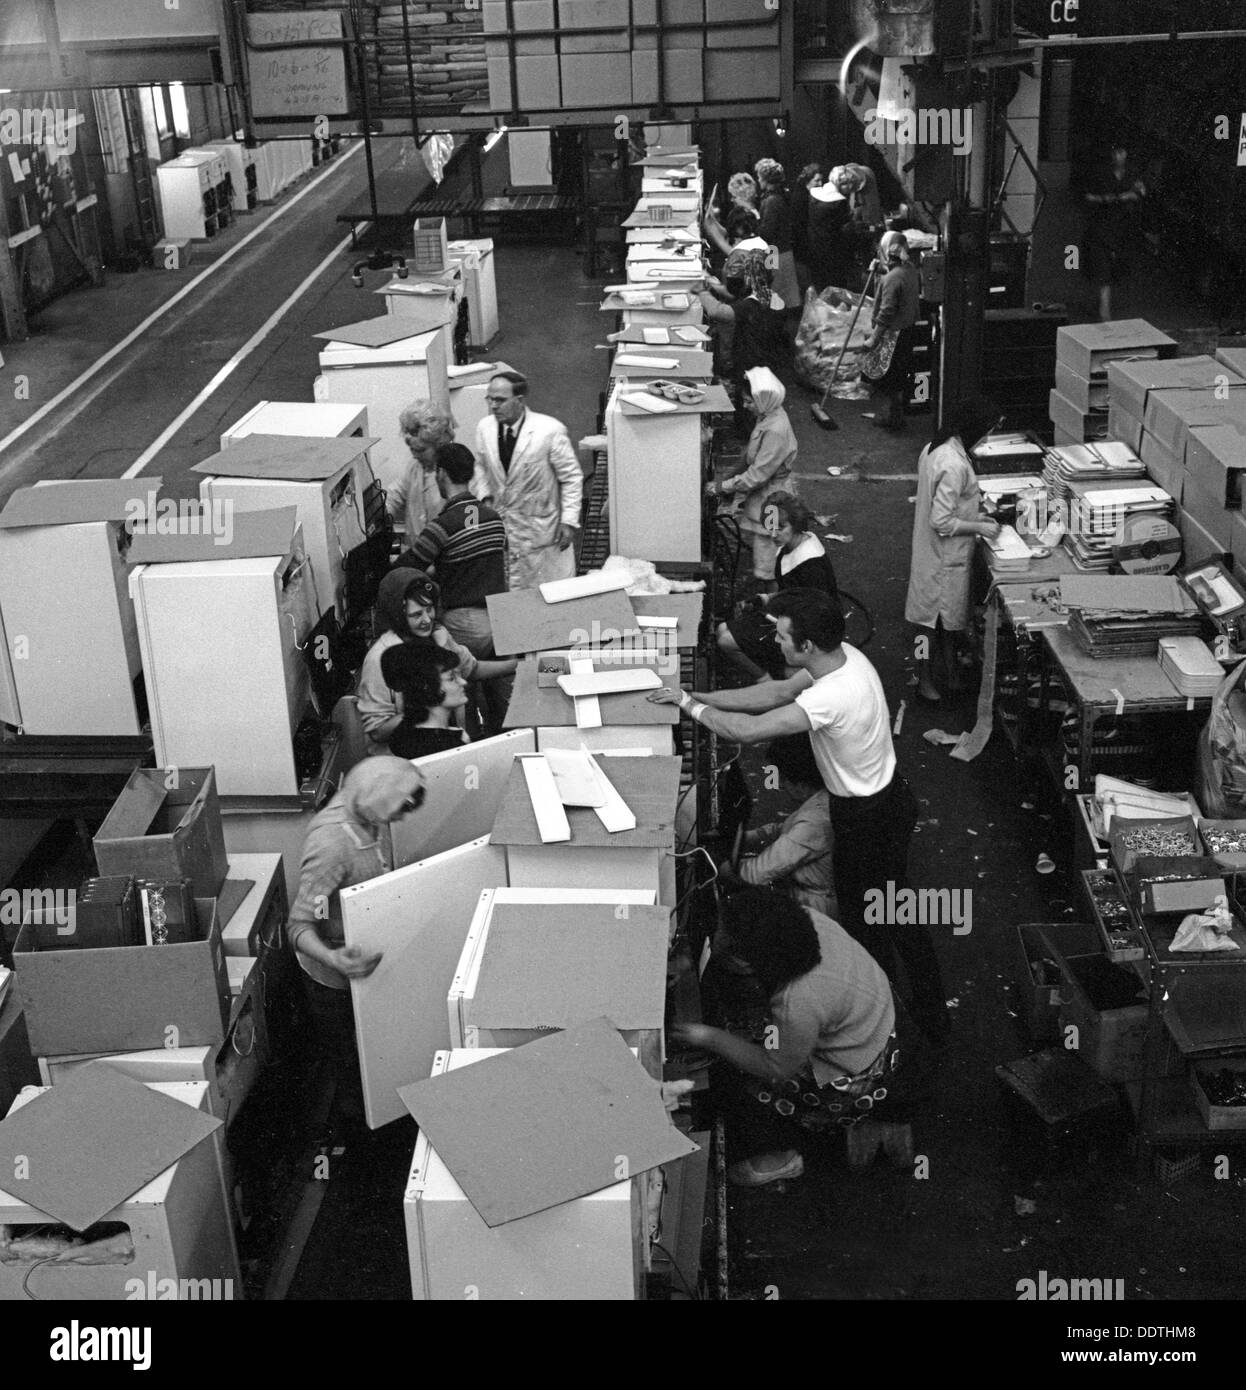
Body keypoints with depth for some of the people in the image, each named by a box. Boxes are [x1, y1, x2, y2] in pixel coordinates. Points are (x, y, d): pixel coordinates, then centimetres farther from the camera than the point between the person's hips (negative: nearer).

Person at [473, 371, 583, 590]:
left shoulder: (550, 430, -18)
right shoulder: (484, 428, -4)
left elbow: (571, 478, -10)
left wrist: (569, 520, -12)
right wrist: (484, 495, -1)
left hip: (541, 529, -4)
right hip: (498, 523, 4)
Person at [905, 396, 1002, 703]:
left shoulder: (933, 448, 1)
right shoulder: (954, 465, -29)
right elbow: (941, 521, -27)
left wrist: (974, 515, 11)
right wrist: (979, 528, -15)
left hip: (932, 550, 9)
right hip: (944, 558, -9)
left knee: (950, 617, 21)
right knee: (935, 619, 7)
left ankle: (950, 670, 34)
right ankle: (925, 680, 21)